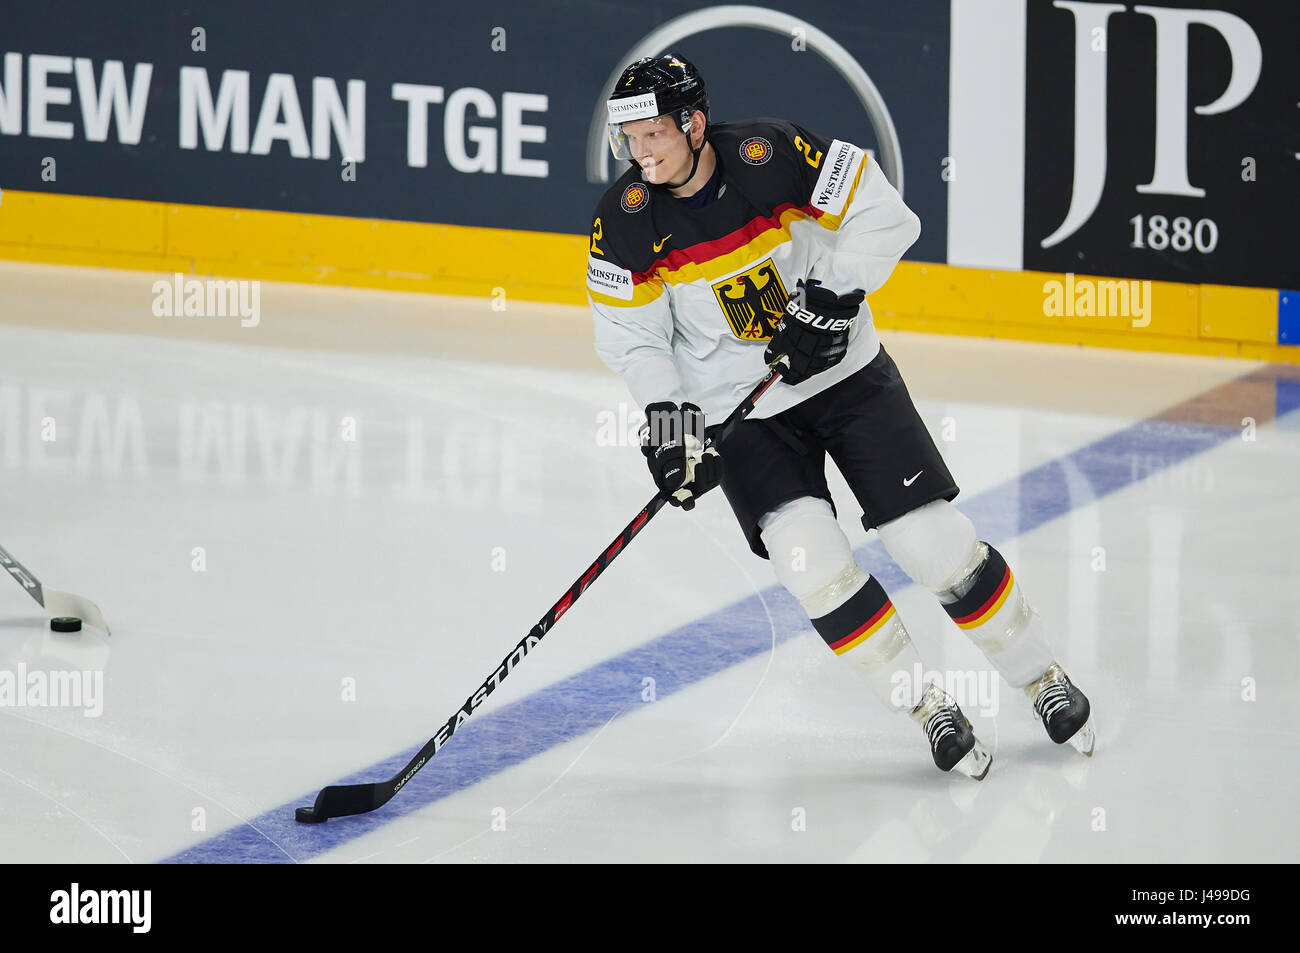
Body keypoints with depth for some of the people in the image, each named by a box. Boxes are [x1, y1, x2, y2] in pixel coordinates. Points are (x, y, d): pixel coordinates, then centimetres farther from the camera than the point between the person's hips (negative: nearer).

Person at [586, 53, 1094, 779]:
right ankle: (930, 710, -3)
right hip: (741, 411, 1)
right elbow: (629, 333, -3)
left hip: (844, 371, -1)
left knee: (931, 536, -5)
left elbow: (883, 217, -13)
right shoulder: (626, 221, -12)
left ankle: (1044, 680, 14)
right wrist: (666, 413, -16)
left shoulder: (773, 157, -19)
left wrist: (831, 295, -21)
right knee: (807, 554, -18)